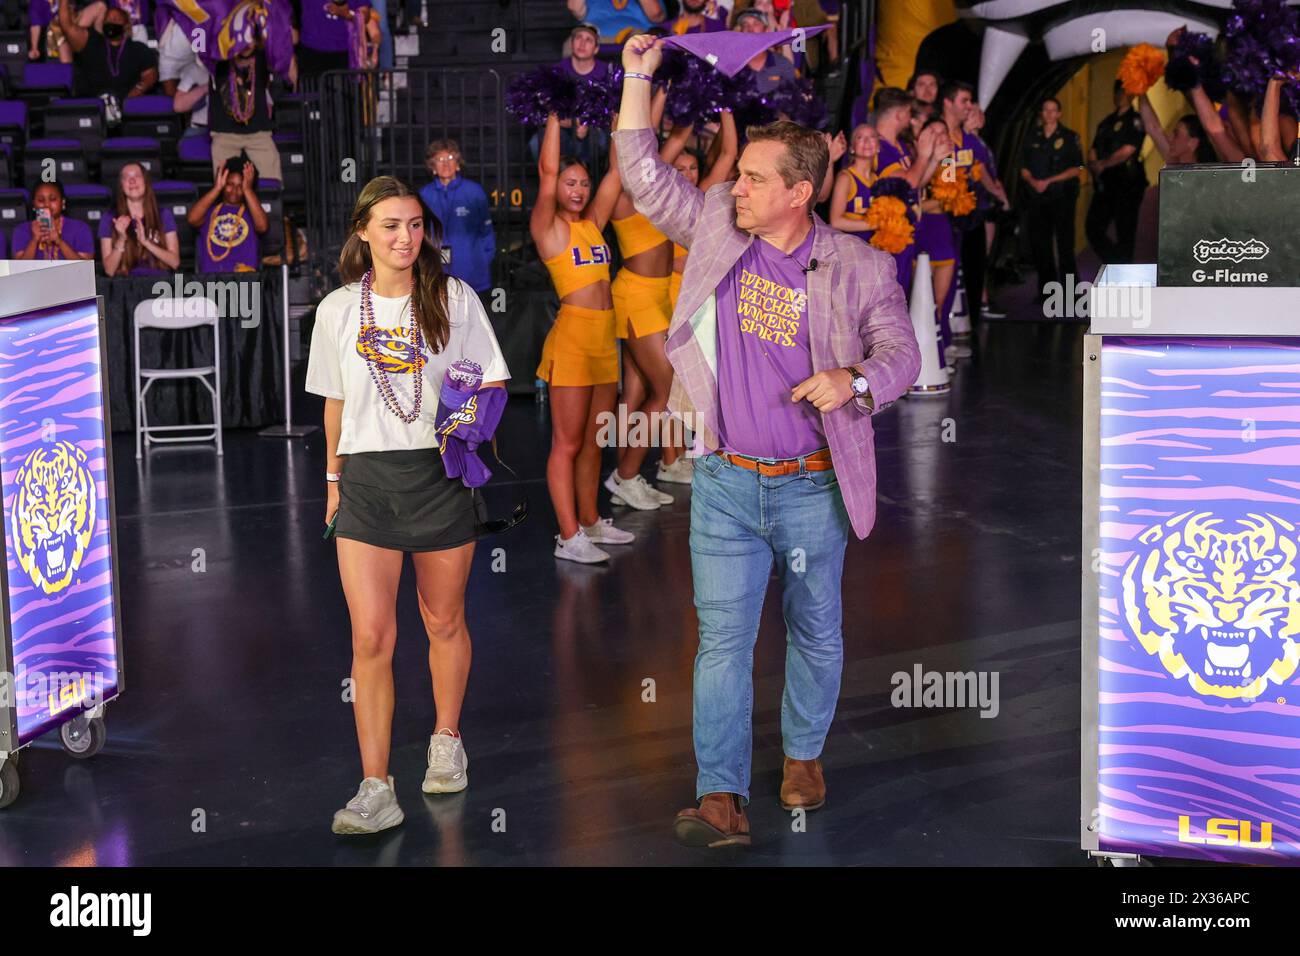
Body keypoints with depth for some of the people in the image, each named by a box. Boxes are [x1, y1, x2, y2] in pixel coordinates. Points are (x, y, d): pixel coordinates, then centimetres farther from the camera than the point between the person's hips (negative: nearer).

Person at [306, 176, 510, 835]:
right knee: (371, 638, -7)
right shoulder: (338, 310, 5)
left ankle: (446, 742, 36)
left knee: (444, 621, 14)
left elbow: (492, 385, 3)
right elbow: (335, 402, 15)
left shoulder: (454, 298, 0)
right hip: (367, 479, 1)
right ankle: (375, 790, -4)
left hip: (441, 474, 0)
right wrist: (334, 476, 18)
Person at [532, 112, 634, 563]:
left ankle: (590, 522, 23)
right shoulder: (548, 228, -3)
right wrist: (555, 115, -10)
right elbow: (547, 169, -14)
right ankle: (569, 537, -2)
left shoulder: (592, 222, 14)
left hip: (605, 337, 7)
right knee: (567, 442, -4)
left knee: (594, 439, 14)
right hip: (572, 336, -7)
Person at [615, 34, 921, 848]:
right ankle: (723, 799, -1)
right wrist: (638, 79, 2)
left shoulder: (857, 268, -6)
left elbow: (902, 353, -2)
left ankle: (804, 755, 37)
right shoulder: (717, 228, 1)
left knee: (816, 632, 14)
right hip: (725, 483, 1)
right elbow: (645, 177, 9)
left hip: (811, 487, -1)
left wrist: (855, 381, -24)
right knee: (723, 639, -2)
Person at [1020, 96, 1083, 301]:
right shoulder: (1032, 138, 13)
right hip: (1037, 197, 4)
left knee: (1065, 243, -6)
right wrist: (1033, 181, -8)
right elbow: (1024, 169, 13)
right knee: (1039, 242, 4)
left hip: (1062, 196, -4)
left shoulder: (1069, 137, 2)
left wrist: (1049, 181, -11)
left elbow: (1077, 169, -3)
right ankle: (1046, 289, 13)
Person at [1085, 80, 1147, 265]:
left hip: (1127, 185, -7)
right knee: (1093, 227, 3)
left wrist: (1102, 164, -6)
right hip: (1105, 184, 7)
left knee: (1125, 233, -2)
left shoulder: (1135, 120, -3)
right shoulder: (1106, 123, 19)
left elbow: (1128, 150, -13)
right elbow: (1093, 151, 16)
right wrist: (1093, 165, -6)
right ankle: (1116, 264, 15)